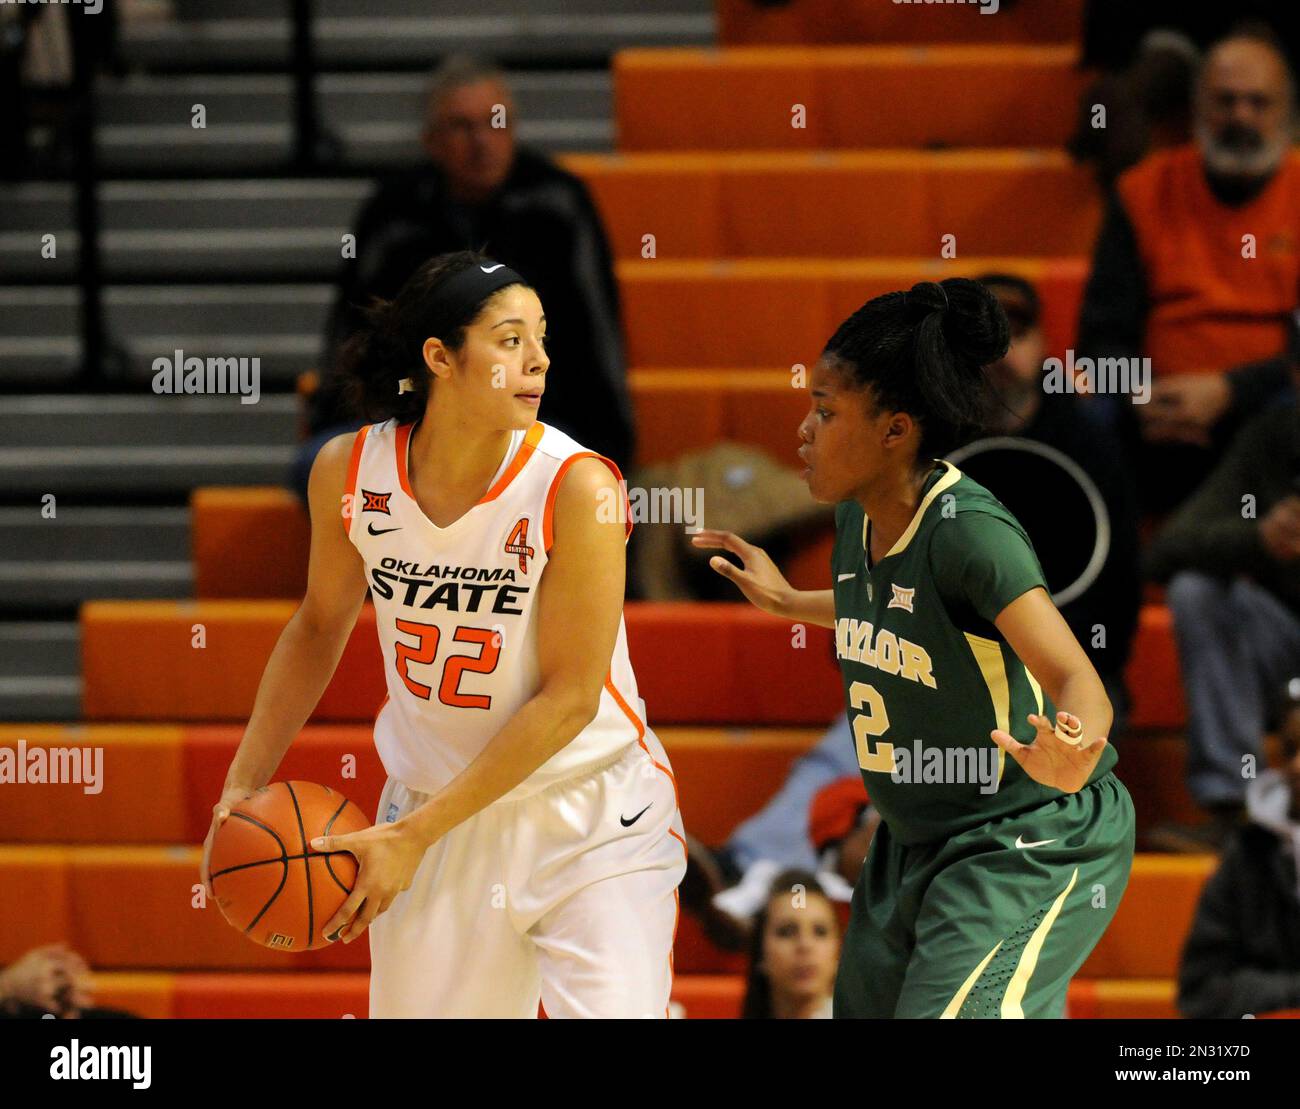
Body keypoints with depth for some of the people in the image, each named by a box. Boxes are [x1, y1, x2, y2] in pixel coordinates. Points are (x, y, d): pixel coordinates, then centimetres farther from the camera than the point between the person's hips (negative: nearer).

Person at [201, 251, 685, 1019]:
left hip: (588, 820, -3)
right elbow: (321, 626, 12)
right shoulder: (351, 472, -7)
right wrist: (245, 783, 5)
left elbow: (568, 697, -17)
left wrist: (414, 836, -18)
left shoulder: (577, 487, -19)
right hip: (431, 808, 3)